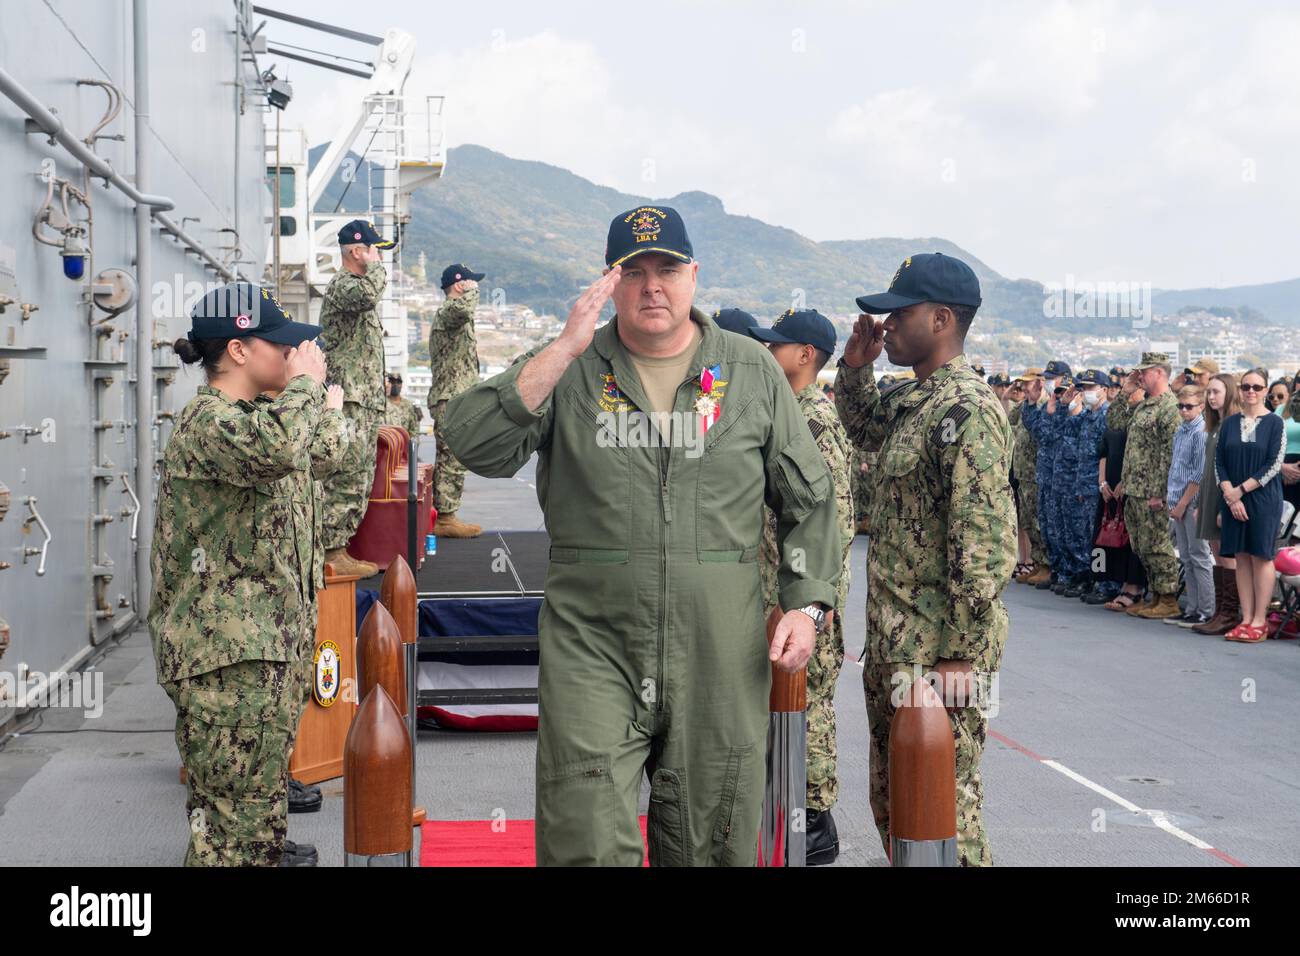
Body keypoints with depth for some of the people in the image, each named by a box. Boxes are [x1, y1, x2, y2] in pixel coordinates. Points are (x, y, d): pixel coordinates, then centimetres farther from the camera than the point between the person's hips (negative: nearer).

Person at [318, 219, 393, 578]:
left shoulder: (357, 284, 23)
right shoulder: (341, 285, -9)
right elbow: (367, 294, -36)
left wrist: (377, 406, 27)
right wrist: (377, 267, -15)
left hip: (366, 403, 10)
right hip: (348, 402, -10)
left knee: (358, 482, 12)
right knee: (344, 480, -10)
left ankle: (339, 550, 16)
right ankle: (332, 554, -9)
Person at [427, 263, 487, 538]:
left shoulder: (449, 313, 23)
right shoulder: (448, 310, -12)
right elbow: (463, 308, -38)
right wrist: (472, 290, -20)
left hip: (452, 399, 11)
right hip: (451, 400, -11)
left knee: (447, 461, 12)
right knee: (453, 461, -9)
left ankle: (441, 516, 16)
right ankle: (445, 517, -8)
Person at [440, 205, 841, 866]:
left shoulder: (754, 372, 9)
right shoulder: (567, 371, 5)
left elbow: (808, 500, 13)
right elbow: (473, 444, -10)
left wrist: (807, 604, 1)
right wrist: (564, 350, -14)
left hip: (718, 655, 2)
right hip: (591, 644, -1)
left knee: (709, 845, 10)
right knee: (586, 843, -6)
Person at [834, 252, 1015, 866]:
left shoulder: (967, 410, -18)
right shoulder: (909, 401, 11)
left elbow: (984, 540, -23)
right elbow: (863, 428, 35)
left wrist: (962, 652, -23)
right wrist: (856, 368, 15)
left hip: (939, 651, -10)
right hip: (891, 643, 10)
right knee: (892, 800, 20)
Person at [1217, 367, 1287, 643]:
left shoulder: (1274, 423, -1)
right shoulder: (1230, 423, 9)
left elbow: (1274, 464, -8)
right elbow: (1219, 462, 6)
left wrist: (1242, 489, -13)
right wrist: (1230, 496, -8)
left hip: (1264, 498, -4)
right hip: (1232, 499, 4)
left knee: (1261, 556, -2)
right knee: (1242, 557, 5)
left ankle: (1259, 621, 1)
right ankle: (1246, 618, 9)